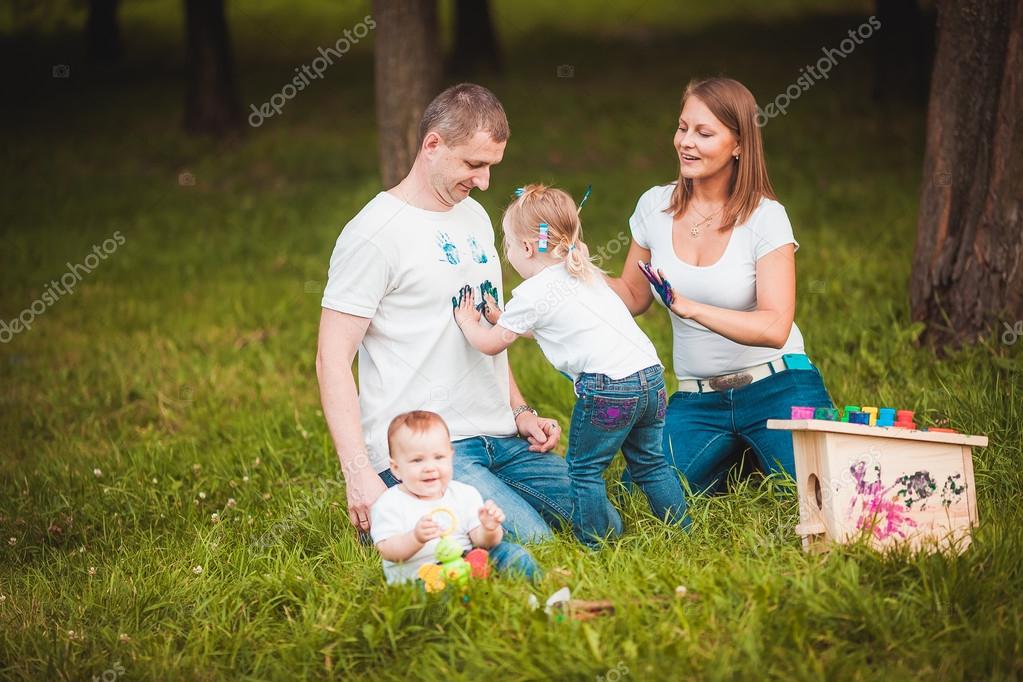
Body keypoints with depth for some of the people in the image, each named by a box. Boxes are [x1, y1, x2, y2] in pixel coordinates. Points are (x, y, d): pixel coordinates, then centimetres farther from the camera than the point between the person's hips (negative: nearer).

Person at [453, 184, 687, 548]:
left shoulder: (532, 294, -5)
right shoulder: (584, 273, 20)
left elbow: (491, 344, 7)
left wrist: (468, 320, 25)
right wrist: (502, 318, 33)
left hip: (608, 388, -8)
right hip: (651, 372, 8)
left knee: (585, 470, 6)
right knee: (649, 462, 20)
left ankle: (594, 543, 8)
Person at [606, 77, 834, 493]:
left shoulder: (765, 218, -12)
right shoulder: (655, 206, 1)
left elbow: (775, 328, -22)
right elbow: (634, 296, 14)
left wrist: (692, 307, -35)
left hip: (777, 389, -4)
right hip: (697, 401, 4)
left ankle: (760, 458, 16)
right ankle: (734, 459, 15)